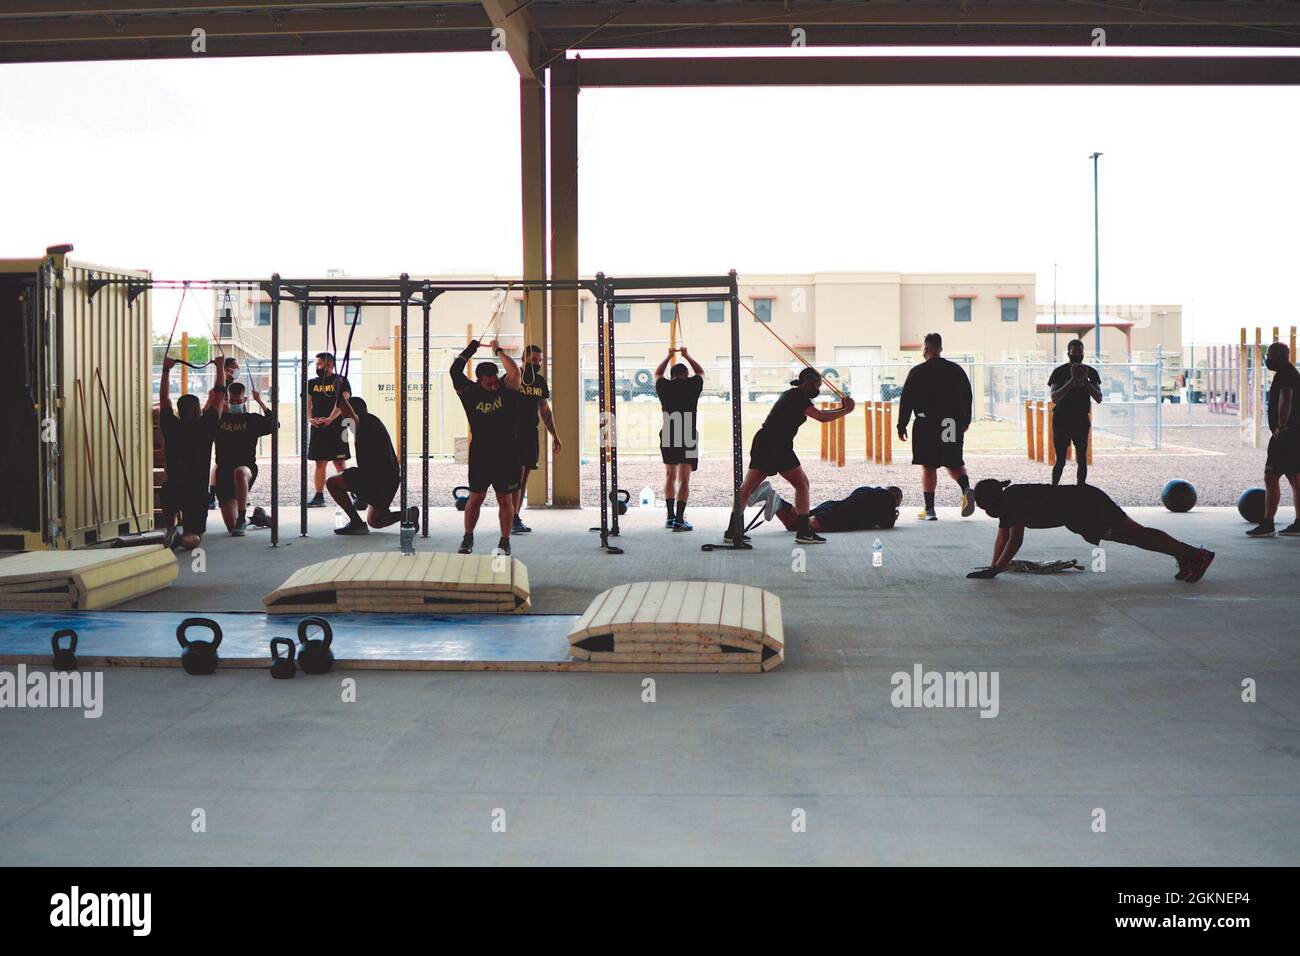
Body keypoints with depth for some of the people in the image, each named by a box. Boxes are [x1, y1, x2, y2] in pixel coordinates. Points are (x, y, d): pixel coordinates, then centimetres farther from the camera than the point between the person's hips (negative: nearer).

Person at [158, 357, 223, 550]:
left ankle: (172, 527, 14)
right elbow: (219, 397, 1)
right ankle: (188, 536, -26)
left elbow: (164, 399, 11)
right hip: (197, 494, -2)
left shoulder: (171, 428, -3)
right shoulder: (204, 428, -9)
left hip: (172, 490, 2)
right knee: (195, 537, 12)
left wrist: (166, 370, 17)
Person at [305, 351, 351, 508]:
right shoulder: (311, 383, 15)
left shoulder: (341, 381, 1)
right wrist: (309, 418, -16)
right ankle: (319, 497, 8)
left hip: (336, 428, -4)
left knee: (339, 463, -6)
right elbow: (307, 403, 5)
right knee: (319, 464, 5)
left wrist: (330, 419, -25)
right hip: (317, 429, 5)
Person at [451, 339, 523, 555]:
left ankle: (505, 542, 15)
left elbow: (514, 372, -22)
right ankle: (467, 539, 22)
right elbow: (454, 372, -11)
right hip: (480, 456, 1)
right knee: (475, 499, 7)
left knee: (505, 500, 5)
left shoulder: (506, 390, -3)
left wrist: (498, 351, -12)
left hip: (506, 456, -1)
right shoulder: (471, 393, -1)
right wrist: (470, 350, -6)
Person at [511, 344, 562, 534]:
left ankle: (515, 518, 12)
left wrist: (554, 436, 20)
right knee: (517, 473, -12)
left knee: (524, 476, 7)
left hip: (531, 433, 6)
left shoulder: (540, 381, 13)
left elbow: (545, 410, 21)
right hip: (513, 432, -6)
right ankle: (513, 519, -11)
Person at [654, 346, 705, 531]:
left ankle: (670, 517, 20)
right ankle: (679, 519, -10)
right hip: (688, 438, -3)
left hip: (667, 437, 3)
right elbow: (701, 372, 23)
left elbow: (657, 374, 29)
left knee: (670, 476, 18)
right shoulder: (692, 385, 0)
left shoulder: (664, 387, 5)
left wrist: (668, 356, 39)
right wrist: (687, 356, 33)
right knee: (684, 479, -3)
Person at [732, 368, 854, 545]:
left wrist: (841, 408, 23)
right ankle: (803, 531, -1)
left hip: (762, 443, 10)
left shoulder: (792, 394, 22)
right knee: (802, 484, 0)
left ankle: (733, 530, 1)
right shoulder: (798, 396, -8)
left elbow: (817, 412, 29)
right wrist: (846, 410, -5)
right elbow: (821, 417, -15)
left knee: (748, 487, 4)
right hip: (776, 446, -10)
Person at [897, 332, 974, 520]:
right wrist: (965, 421, 24)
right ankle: (966, 489, -11)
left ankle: (929, 509, 3)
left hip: (927, 425, -3)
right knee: (954, 462, 16)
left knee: (928, 466, 2)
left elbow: (906, 400, -5)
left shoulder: (917, 372, -4)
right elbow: (967, 397, 13)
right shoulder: (957, 370, 7)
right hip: (953, 426, 3)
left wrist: (902, 426, 2)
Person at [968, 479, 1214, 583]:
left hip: (1088, 506, -9)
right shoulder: (1005, 502, 5)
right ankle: (1185, 555, 21)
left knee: (1138, 535, -8)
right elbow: (1002, 537, 14)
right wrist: (993, 566, 9)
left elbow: (1015, 540, -26)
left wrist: (996, 569, -24)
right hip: (1080, 515, 9)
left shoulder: (1014, 500, -22)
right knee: (1136, 536, 14)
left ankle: (1198, 555, -7)